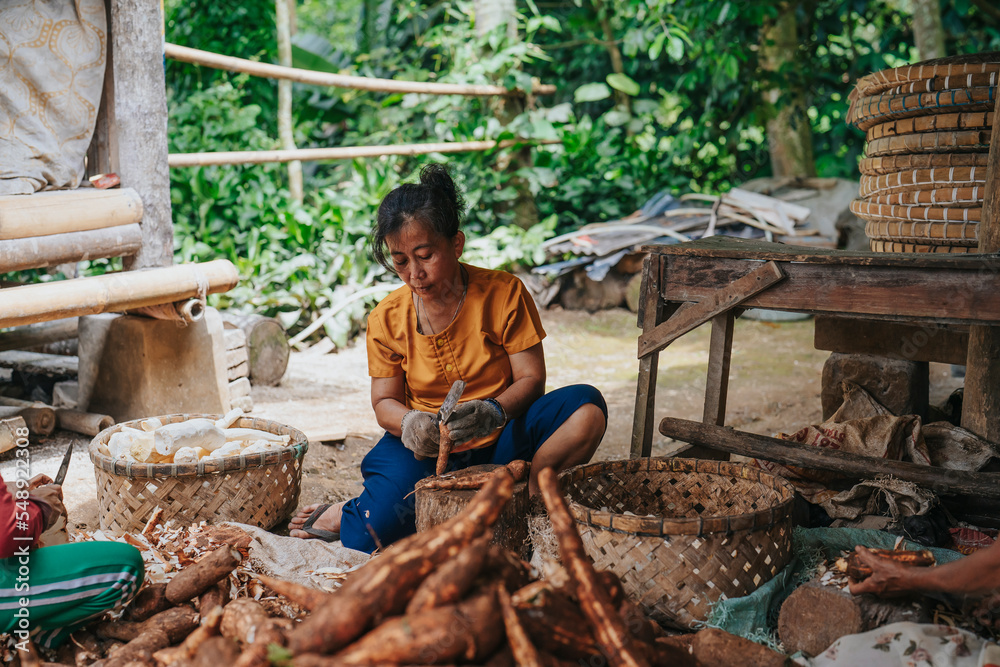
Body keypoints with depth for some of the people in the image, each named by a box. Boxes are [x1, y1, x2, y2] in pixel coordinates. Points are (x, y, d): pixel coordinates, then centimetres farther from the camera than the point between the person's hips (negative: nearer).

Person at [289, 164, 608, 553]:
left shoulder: (504, 294, -9)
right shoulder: (387, 318, -3)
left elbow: (531, 379, -8)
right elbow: (385, 401, 3)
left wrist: (493, 412, -30)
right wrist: (408, 422, -22)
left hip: (500, 441, 0)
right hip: (425, 449, 0)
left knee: (587, 408, -27)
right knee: (366, 541, -25)